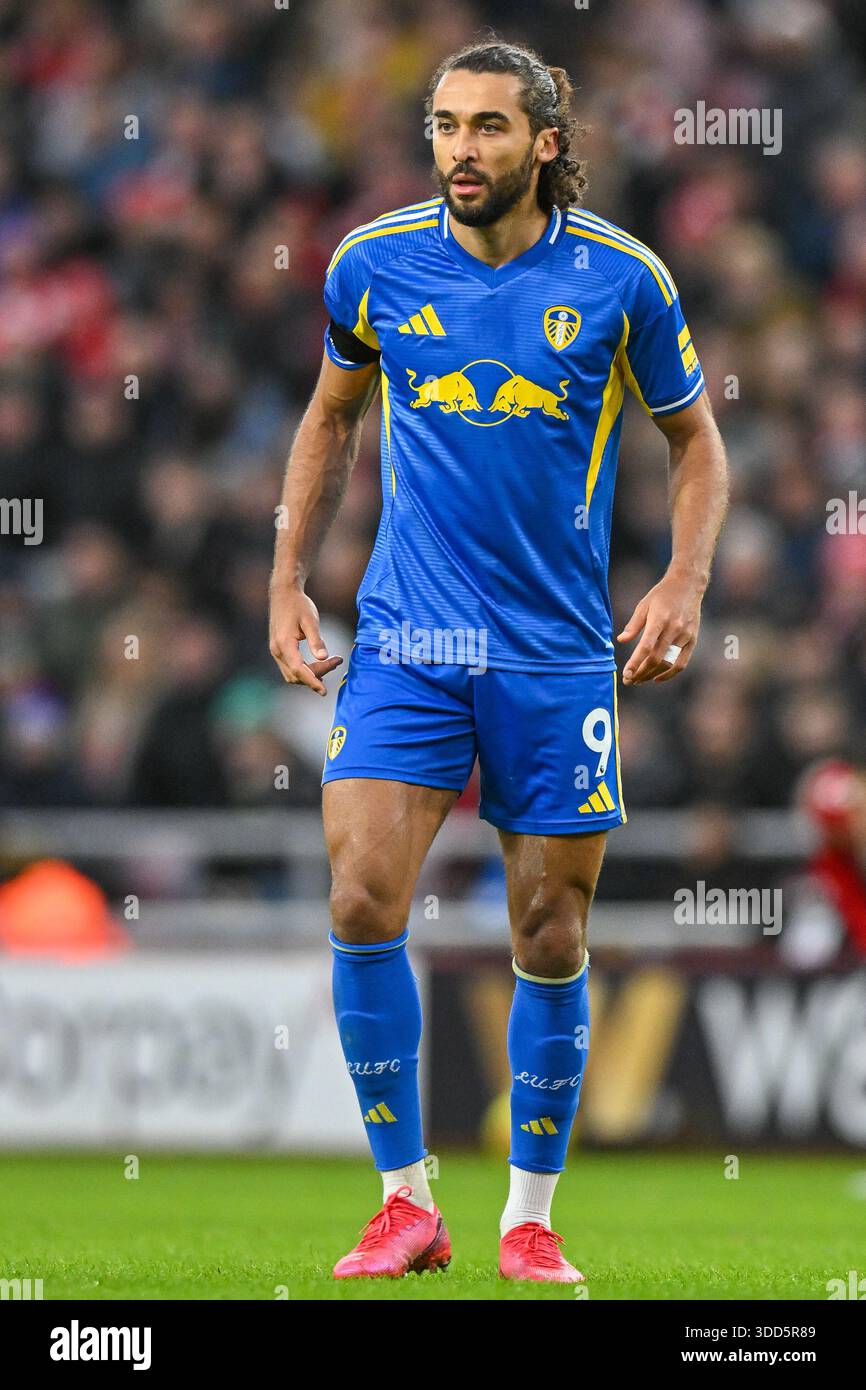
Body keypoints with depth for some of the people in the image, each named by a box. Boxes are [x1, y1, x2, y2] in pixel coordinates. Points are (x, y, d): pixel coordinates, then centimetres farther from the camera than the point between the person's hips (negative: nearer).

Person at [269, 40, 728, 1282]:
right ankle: (407, 1204, -2)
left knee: (551, 942, 3)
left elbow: (696, 441, 9)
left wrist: (685, 584, -5)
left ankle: (531, 1218, 19)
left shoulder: (621, 278, -4)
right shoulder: (374, 263, 0)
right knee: (362, 901, -15)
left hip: (560, 655, 0)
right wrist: (289, 581, 12)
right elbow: (333, 417, 17)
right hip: (405, 642, 0)